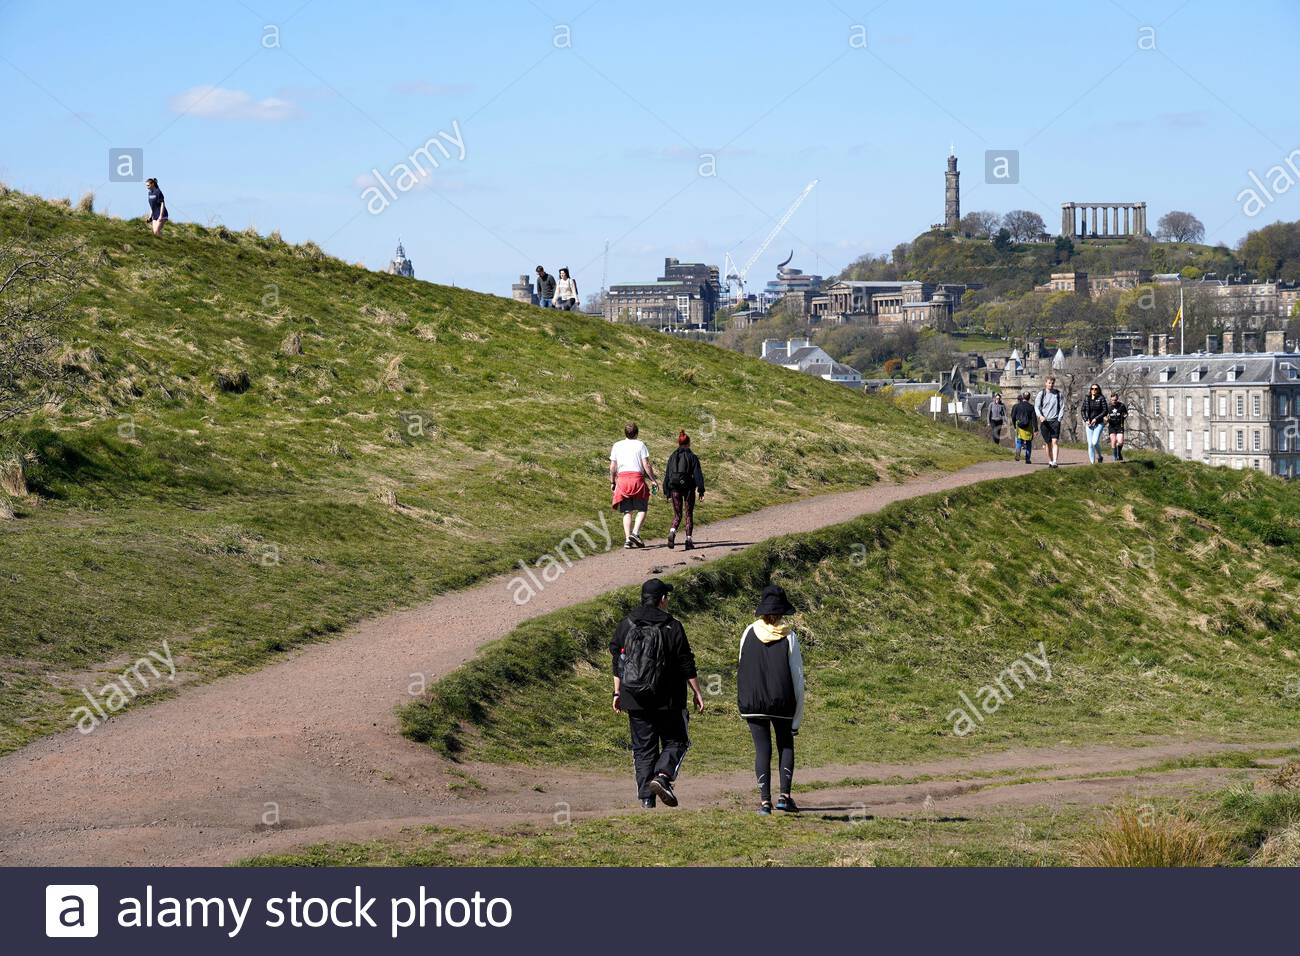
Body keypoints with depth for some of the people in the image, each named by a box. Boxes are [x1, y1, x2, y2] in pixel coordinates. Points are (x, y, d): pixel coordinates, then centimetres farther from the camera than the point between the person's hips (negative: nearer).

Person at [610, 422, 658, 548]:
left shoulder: (617, 446, 10)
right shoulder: (640, 445, 0)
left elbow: (612, 467, 9)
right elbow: (646, 465, -4)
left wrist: (612, 482, 18)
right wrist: (653, 480, 3)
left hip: (622, 478, 3)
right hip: (637, 477, -3)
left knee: (627, 512, 6)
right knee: (642, 509, 4)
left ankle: (627, 538, -4)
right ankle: (635, 533, -15)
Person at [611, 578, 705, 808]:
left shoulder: (625, 625, 5)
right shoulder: (672, 627, -7)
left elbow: (617, 662, 9)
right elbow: (687, 665, -5)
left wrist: (618, 693, 16)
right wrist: (697, 693, 4)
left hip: (635, 700, 4)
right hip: (667, 701, -3)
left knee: (643, 747, 9)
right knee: (675, 742, 9)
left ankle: (646, 797, 4)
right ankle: (662, 775, -17)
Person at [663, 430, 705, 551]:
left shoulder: (672, 457, 4)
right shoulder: (692, 457, -4)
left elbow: (667, 475, 6)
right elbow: (698, 474, -7)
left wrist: (667, 492, 11)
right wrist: (701, 491, -5)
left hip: (675, 489, 2)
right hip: (689, 489, -2)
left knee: (677, 515, 9)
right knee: (689, 514, 9)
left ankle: (672, 532, -19)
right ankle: (689, 539, 5)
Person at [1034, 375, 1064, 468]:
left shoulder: (1058, 394, 5)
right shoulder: (1041, 394, 3)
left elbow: (1062, 407, 8)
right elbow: (1036, 407, 0)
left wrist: (1059, 419, -4)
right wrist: (1040, 416, -19)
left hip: (1055, 421, -1)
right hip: (1044, 421, 1)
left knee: (1055, 441, -13)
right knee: (1048, 443, 5)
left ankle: (1054, 461, -20)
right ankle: (1050, 461, 15)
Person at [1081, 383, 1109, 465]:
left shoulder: (1101, 398, -3)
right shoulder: (1086, 398, 6)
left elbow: (1105, 411, -5)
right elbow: (1082, 410, 8)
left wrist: (1096, 419, -13)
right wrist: (1086, 420, -7)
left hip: (1098, 423, -3)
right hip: (1089, 424, 3)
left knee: (1095, 442, -17)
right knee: (1090, 444, 1)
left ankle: (1099, 457, 7)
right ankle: (1092, 462, 8)